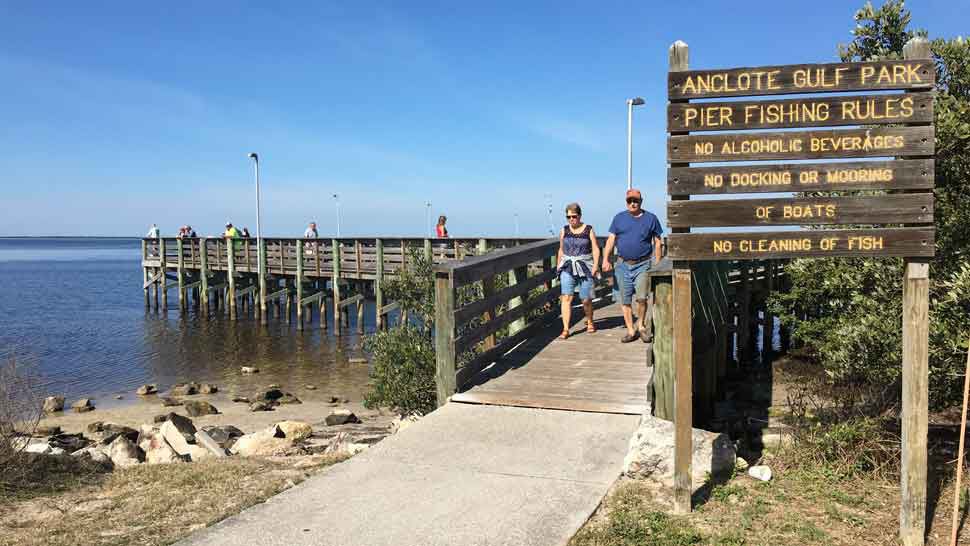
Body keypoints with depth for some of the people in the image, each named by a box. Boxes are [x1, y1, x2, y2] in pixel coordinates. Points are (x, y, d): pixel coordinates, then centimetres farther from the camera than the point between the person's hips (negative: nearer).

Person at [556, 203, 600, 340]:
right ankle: (565, 329, -12)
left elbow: (595, 249, 0)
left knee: (586, 299, 5)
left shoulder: (588, 230, 1)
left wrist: (596, 265, -11)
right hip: (567, 268, 1)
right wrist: (558, 266, 14)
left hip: (585, 268, -1)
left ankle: (589, 322, 33)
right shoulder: (564, 231, 8)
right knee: (566, 297, -13)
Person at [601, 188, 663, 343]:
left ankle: (640, 324, 12)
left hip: (642, 264, -2)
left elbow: (657, 243, 7)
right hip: (623, 265, 2)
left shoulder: (650, 218, 5)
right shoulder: (619, 218, 9)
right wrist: (605, 259, -6)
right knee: (625, 300, 5)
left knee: (642, 297, -12)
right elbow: (611, 240, 6)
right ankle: (631, 331, 15)